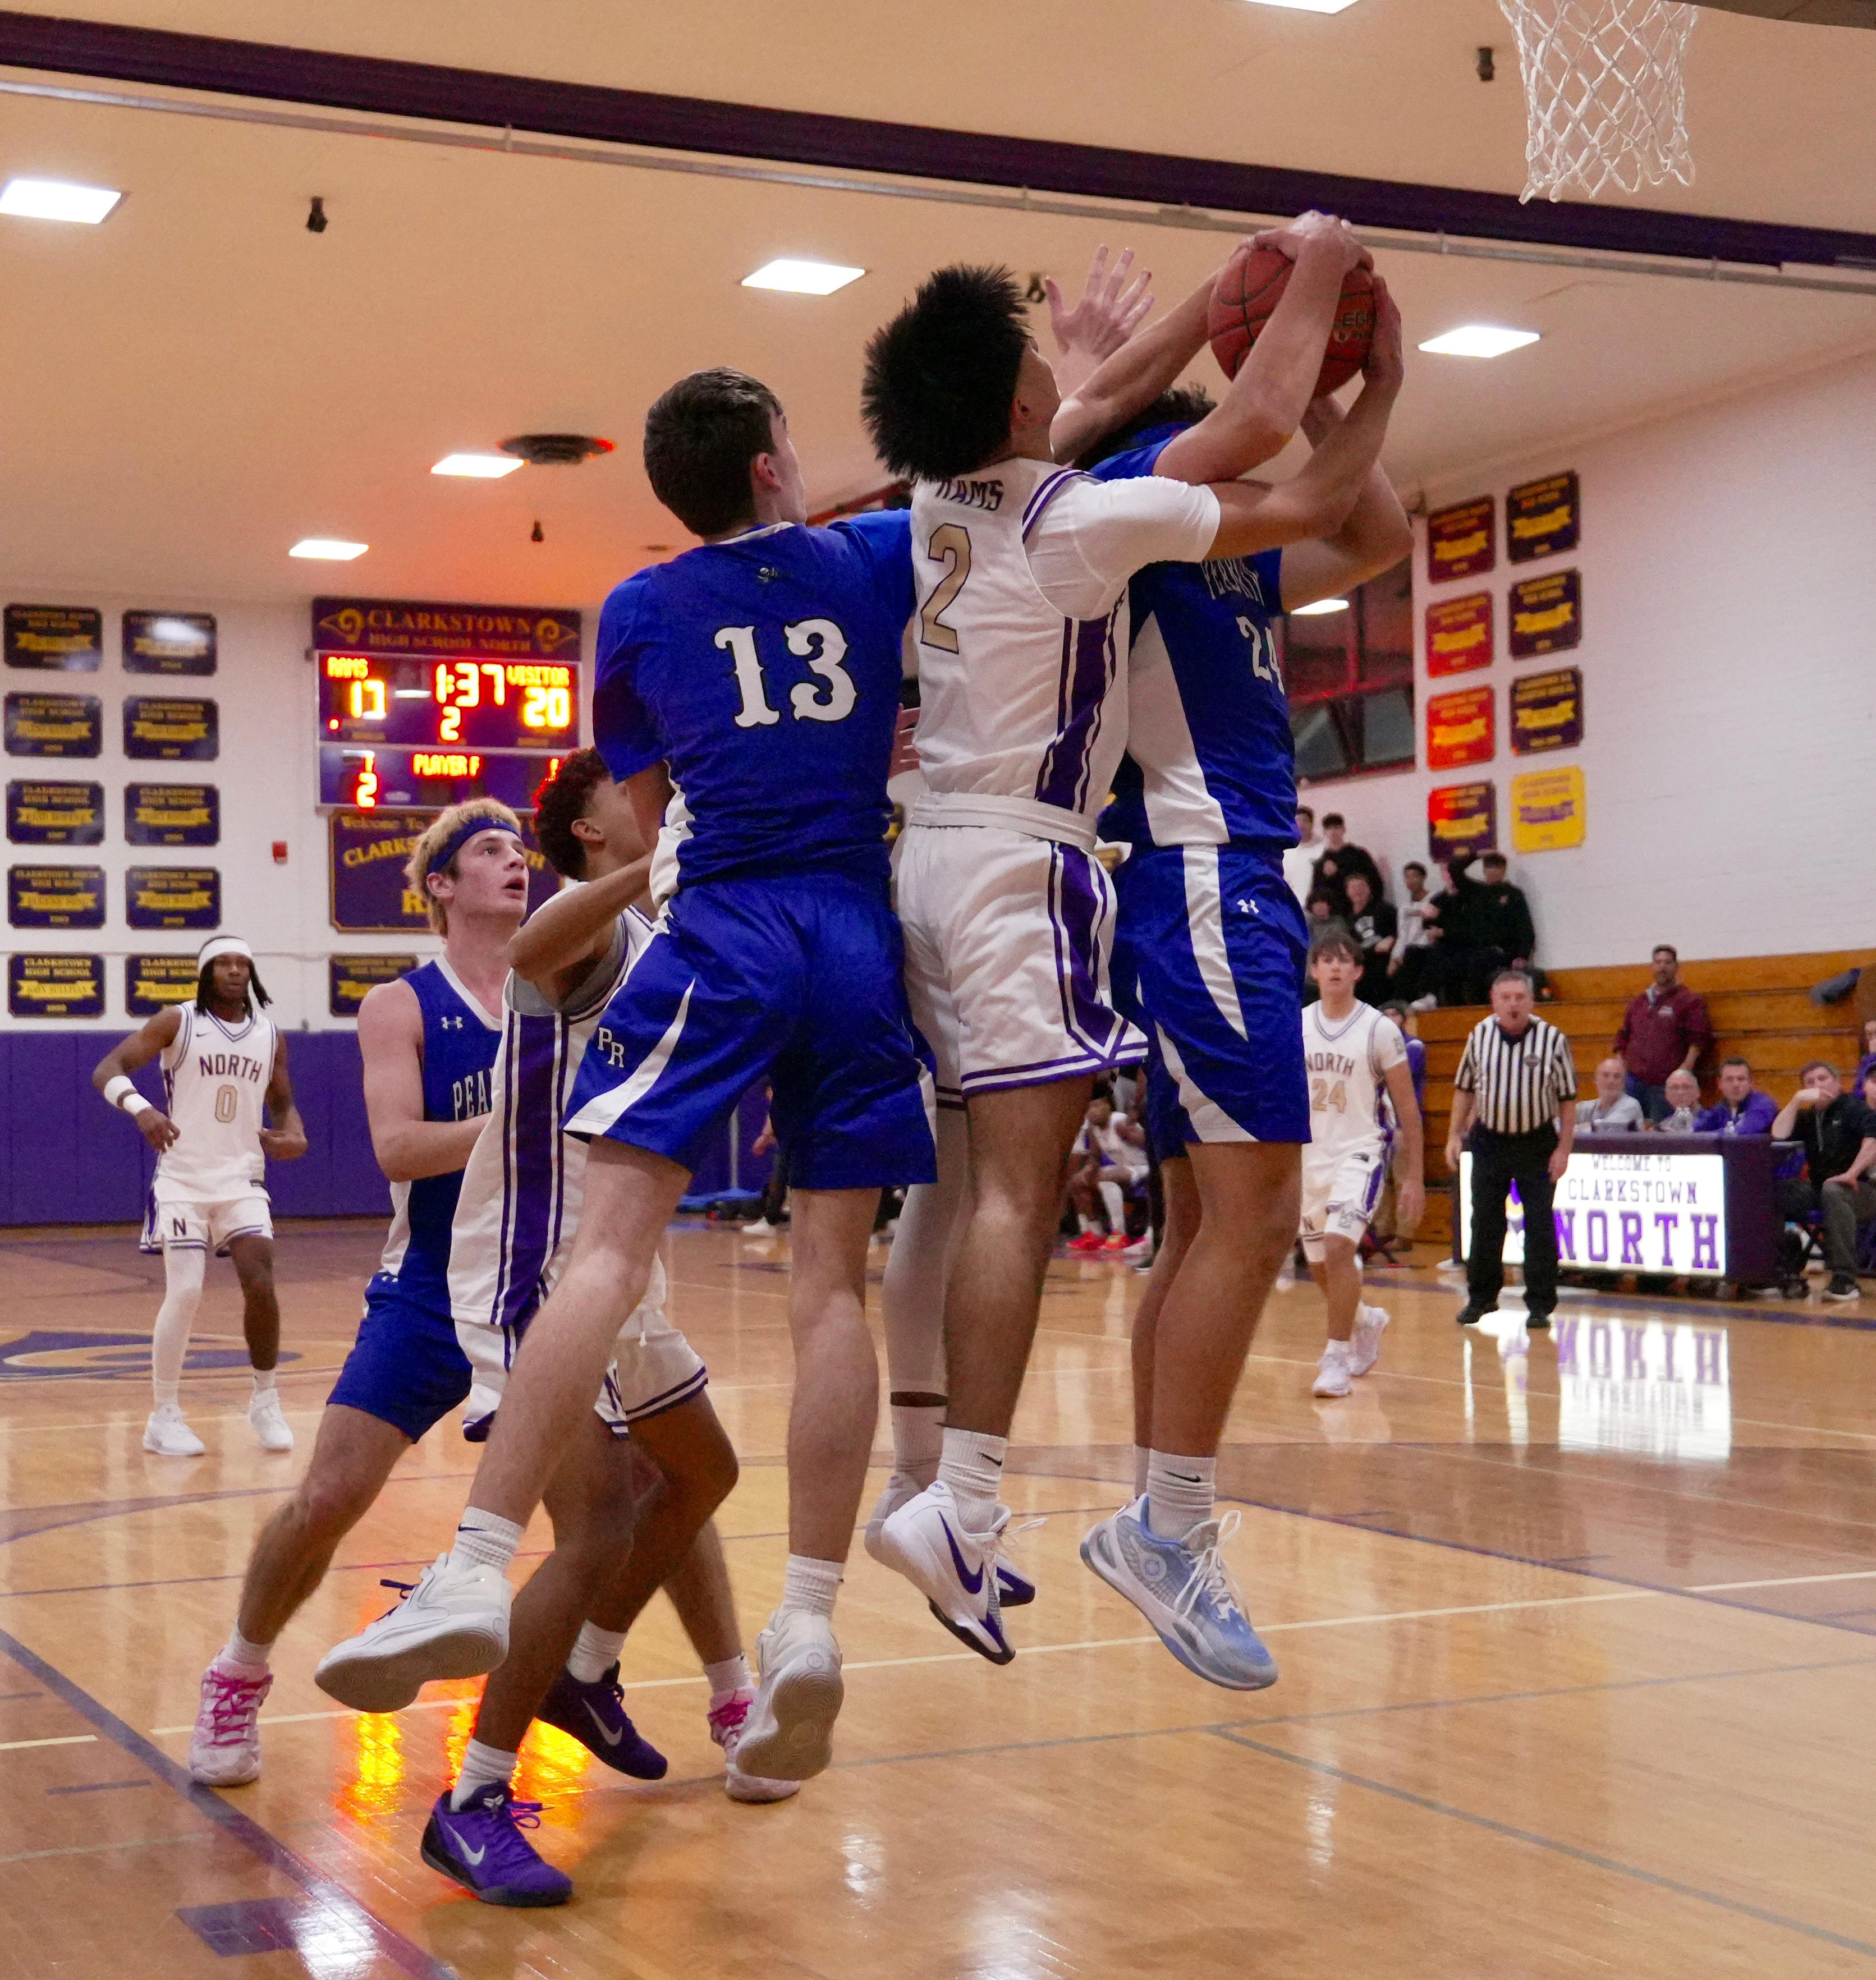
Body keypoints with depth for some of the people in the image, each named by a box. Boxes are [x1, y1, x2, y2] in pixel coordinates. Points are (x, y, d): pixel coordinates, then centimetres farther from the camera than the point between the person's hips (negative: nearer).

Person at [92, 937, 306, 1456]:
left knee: (261, 1286, -10)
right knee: (184, 1292, -12)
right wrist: (140, 1108, -31)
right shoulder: (178, 1023, -4)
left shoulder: (269, 1035, 7)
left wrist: (294, 1137, -5)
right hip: (183, 1180, -3)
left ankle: (266, 1403, 10)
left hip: (243, 1180, 3)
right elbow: (105, 1071, -11)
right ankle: (164, 1417, 3)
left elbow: (283, 1103, 19)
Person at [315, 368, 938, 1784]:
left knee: (614, 1243, -10)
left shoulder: (642, 612, 11)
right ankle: (810, 1622, -5)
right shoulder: (867, 562, 12)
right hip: (860, 935, 2)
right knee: (833, 1280, 0)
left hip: (720, 932, -1)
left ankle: (478, 1573, -22)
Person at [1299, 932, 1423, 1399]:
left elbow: (1407, 1107, -3)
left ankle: (1336, 1358, -14)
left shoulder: (1380, 1029, -7)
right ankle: (1365, 1320, 42)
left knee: (1338, 1246, -23)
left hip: (1360, 1152, -5)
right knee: (1319, 1264, 12)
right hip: (1310, 1155, 5)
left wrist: (1415, 1177, -5)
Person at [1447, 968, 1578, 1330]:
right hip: (1489, 1139, 3)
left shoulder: (1553, 1039, -10)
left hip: (1536, 1142, -3)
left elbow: (1567, 1098, -4)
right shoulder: (1479, 1035, -1)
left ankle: (1540, 1305, 6)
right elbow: (1464, 1089, 10)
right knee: (1484, 1223, 9)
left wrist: (1564, 1148, -8)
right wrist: (1454, 1135, 5)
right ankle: (1481, 1297, 23)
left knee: (1540, 1225, -2)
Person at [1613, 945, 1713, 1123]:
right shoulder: (1638, 1002, 22)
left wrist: (1685, 1071, -13)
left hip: (1666, 1084, -5)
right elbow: (1623, 1036, 26)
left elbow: (1700, 1039, -4)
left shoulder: (1689, 1002, 5)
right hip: (1634, 1081, 5)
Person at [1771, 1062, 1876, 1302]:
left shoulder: (1855, 1108, -2)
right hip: (1818, 1190, 7)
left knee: (1832, 1190, -39)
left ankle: (1845, 1280, -40)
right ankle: (1787, 1272, -8)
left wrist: (1853, 1173, -30)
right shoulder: (1808, 1117, 18)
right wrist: (1797, 1101, -3)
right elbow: (1778, 1135, 3)